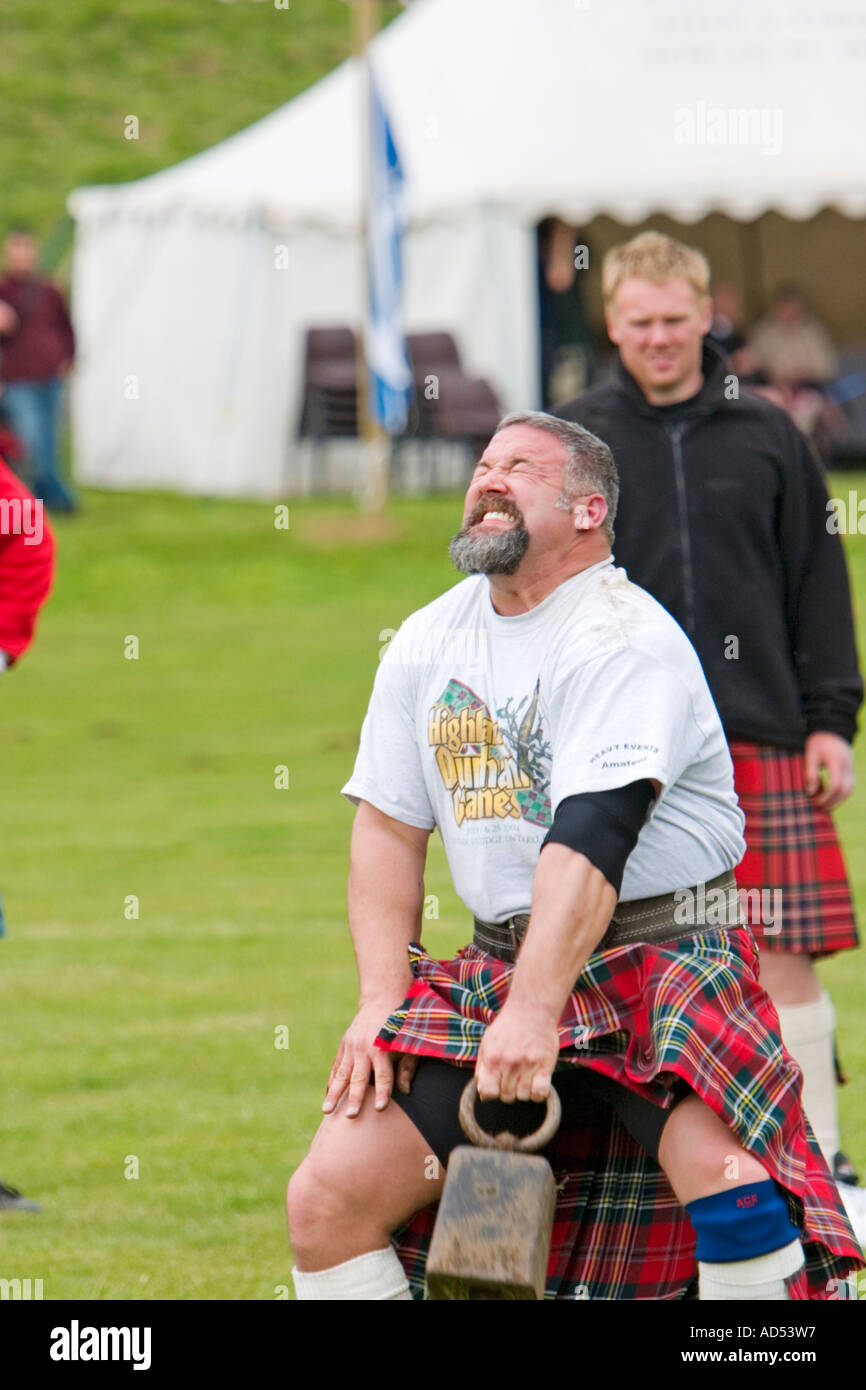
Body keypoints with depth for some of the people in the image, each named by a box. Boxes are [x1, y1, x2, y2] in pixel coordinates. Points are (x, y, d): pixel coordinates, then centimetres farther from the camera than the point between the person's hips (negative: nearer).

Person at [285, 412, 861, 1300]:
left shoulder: (623, 640, -13)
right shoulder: (426, 645, 10)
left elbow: (593, 835, -25)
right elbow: (386, 828, 12)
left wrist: (533, 1012, -35)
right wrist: (380, 1004, -1)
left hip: (661, 956, -6)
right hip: (499, 969, 6)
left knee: (724, 1175, -32)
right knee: (327, 1199, -6)